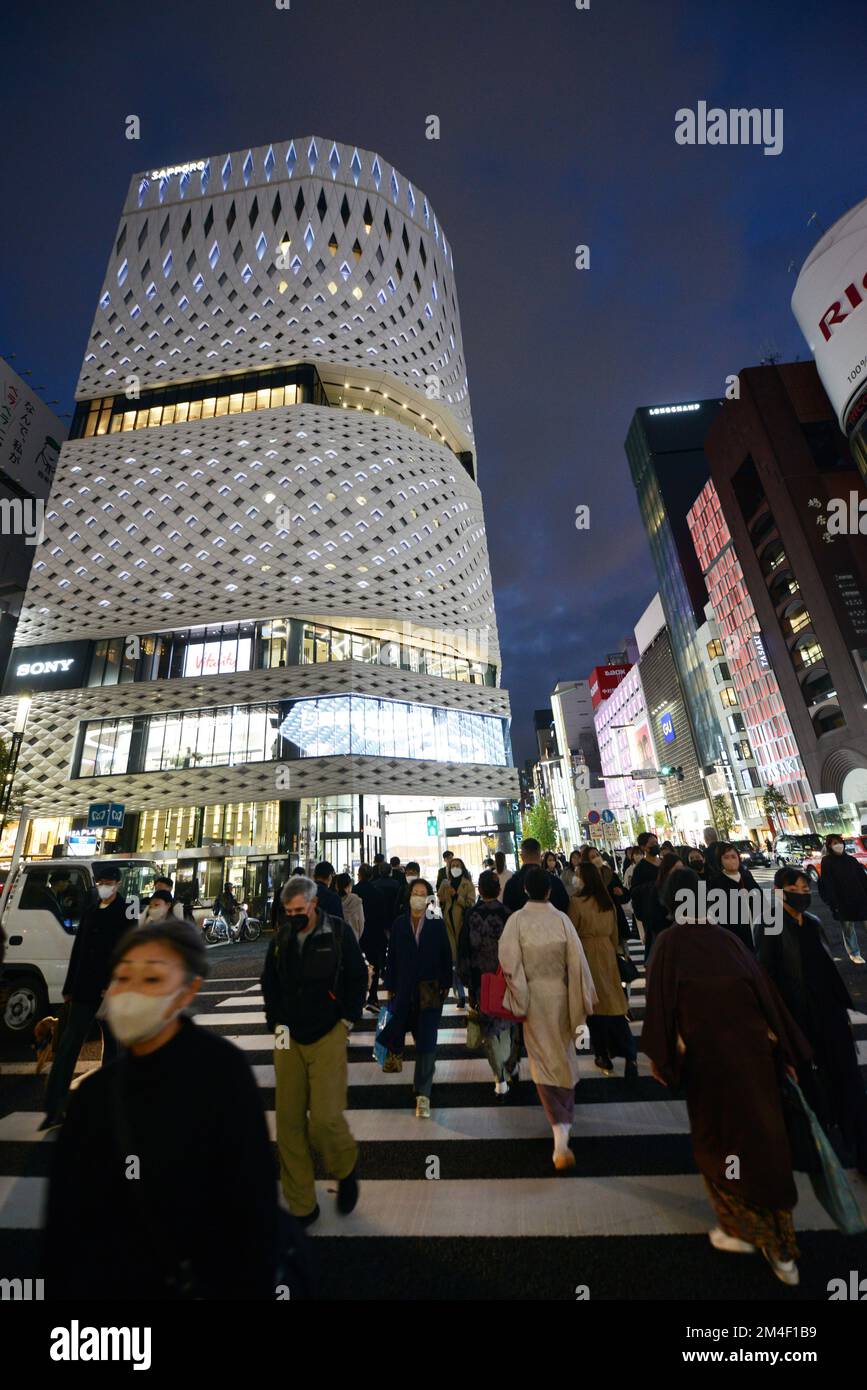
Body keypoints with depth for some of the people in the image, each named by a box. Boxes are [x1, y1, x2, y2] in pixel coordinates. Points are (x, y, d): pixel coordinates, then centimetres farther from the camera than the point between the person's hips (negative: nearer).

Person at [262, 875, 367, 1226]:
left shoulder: (339, 932, -9)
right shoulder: (281, 939, 3)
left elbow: (358, 978, -1)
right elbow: (269, 984, 15)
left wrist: (346, 1021, -3)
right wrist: (276, 1023, 8)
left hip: (327, 1037, -4)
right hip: (288, 1039, 4)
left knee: (325, 1118, -8)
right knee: (289, 1122, 7)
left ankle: (346, 1169, 24)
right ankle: (301, 1207, 28)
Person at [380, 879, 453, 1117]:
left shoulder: (438, 925, -5)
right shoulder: (399, 924, -2)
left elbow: (446, 957, 0)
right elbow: (392, 957, 2)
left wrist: (445, 985, -2)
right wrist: (389, 986, 3)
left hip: (430, 991, -1)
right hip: (404, 990, 1)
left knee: (426, 1043, 0)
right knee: (395, 1029, 10)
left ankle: (423, 1094, 16)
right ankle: (395, 1053, 47)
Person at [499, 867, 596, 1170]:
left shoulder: (516, 920, -18)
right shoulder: (561, 918, -15)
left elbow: (510, 966, -17)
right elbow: (577, 961, -11)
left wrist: (519, 1004, -6)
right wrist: (586, 998, 2)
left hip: (534, 997, -2)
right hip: (560, 995, 2)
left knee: (544, 1060, 13)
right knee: (564, 1054, 25)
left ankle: (560, 1134, 8)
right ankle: (565, 1115, 47)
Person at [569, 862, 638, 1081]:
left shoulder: (577, 902, -18)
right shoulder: (608, 901, 0)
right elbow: (614, 932, 10)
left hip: (586, 954, -4)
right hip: (607, 952, 5)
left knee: (594, 1004, 9)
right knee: (613, 1001, 12)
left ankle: (603, 1056, 20)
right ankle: (629, 1055, 7)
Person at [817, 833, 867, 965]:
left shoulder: (851, 860, 5)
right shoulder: (826, 862, -7)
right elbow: (827, 885, -9)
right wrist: (833, 904, -13)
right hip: (842, 903, -3)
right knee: (848, 929, 7)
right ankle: (854, 953, 22)